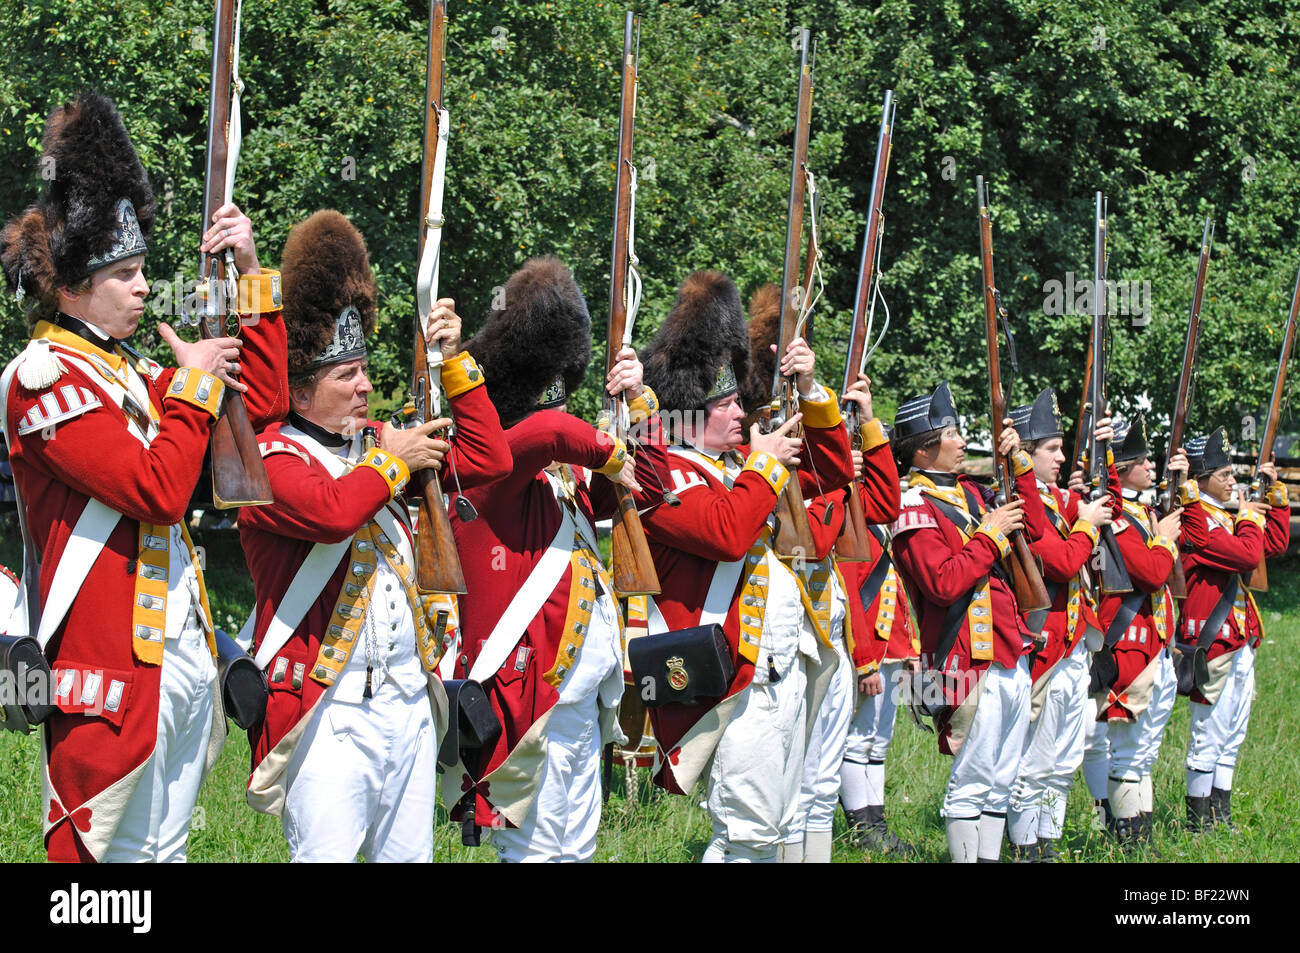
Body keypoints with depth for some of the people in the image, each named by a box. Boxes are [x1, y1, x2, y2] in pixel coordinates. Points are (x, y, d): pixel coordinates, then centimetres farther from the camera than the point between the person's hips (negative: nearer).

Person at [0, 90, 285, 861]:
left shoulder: (127, 370, 16)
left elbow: (261, 401, 19)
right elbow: (158, 489, -20)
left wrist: (252, 275, 13)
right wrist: (192, 384, -7)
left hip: (182, 652, 9)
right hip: (114, 662, -9)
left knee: (166, 849, 11)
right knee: (107, 853, -5)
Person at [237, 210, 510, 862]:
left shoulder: (374, 443, 16)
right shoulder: (271, 459, -8)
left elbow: (487, 460, 17)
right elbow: (333, 511, -28)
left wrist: (454, 359, 11)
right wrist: (391, 460, -9)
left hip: (409, 701, 8)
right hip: (329, 708, -8)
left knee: (409, 856, 10)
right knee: (326, 857, -11)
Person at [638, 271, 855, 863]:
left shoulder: (738, 458, 17)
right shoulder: (665, 474, -11)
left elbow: (832, 473, 24)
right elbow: (727, 531, -27)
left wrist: (810, 388, 12)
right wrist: (764, 465, -11)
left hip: (787, 667, 10)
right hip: (742, 676, -10)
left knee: (776, 824, 13)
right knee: (748, 830, -11)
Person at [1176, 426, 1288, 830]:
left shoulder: (1222, 516, 17)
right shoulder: (1195, 517, -13)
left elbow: (1276, 542, 22)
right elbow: (1247, 554, -23)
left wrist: (1275, 493, 16)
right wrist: (1248, 518, -6)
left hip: (1239, 642, 10)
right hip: (1213, 642, -10)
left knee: (1232, 738, 13)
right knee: (1209, 738, -4)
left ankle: (1220, 818, 19)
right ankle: (1199, 824, 2)